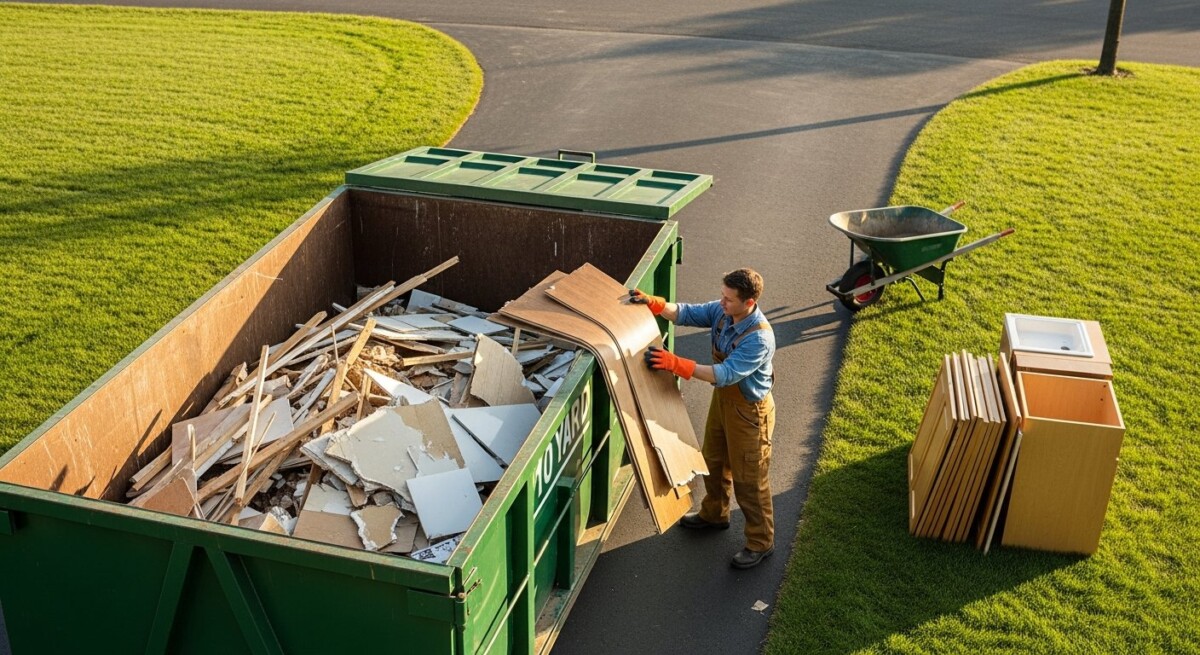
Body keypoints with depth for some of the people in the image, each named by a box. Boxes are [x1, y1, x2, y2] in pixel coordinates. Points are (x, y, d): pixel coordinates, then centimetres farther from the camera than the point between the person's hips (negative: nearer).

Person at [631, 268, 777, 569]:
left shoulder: (759, 338, -36)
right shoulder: (722, 311, -12)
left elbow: (725, 374, -39)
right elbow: (686, 313, -3)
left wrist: (676, 364, -44)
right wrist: (652, 303, -21)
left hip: (749, 412, -8)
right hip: (723, 399, 8)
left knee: (749, 479, 6)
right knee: (713, 461, 26)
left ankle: (761, 542, 25)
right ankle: (714, 514, 51)